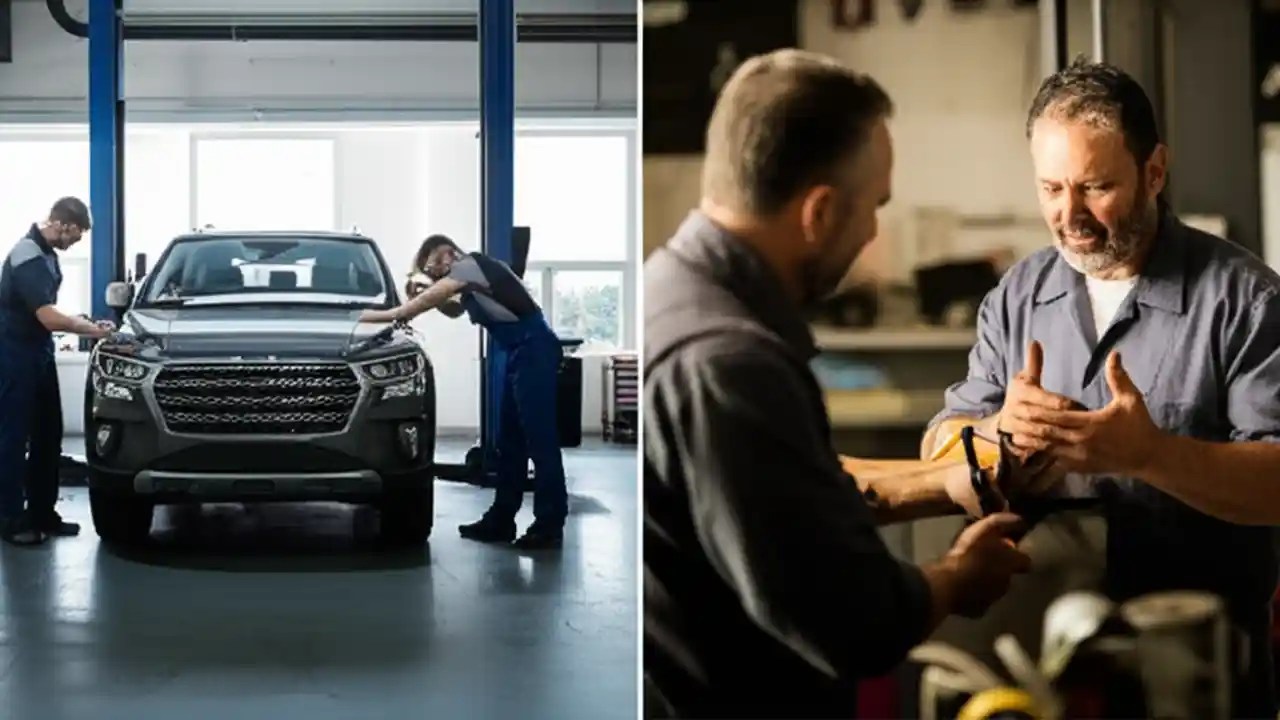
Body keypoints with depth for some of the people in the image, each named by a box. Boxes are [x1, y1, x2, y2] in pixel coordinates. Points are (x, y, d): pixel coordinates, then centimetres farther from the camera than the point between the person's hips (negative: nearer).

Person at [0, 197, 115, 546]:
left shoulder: (45, 252, 8)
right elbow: (49, 319, -28)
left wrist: (83, 324, 10)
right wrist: (94, 330, -17)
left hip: (39, 353, 10)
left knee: (48, 436, 11)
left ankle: (42, 512, 19)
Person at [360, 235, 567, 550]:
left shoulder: (469, 265, -9)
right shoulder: (469, 274, 21)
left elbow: (428, 300, -12)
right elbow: (455, 310, 32)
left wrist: (383, 315, -6)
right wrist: (429, 293, 13)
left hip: (534, 348, -11)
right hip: (521, 352, 11)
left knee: (539, 440, -11)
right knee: (510, 441, 12)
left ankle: (549, 526, -10)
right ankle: (500, 520, 17)